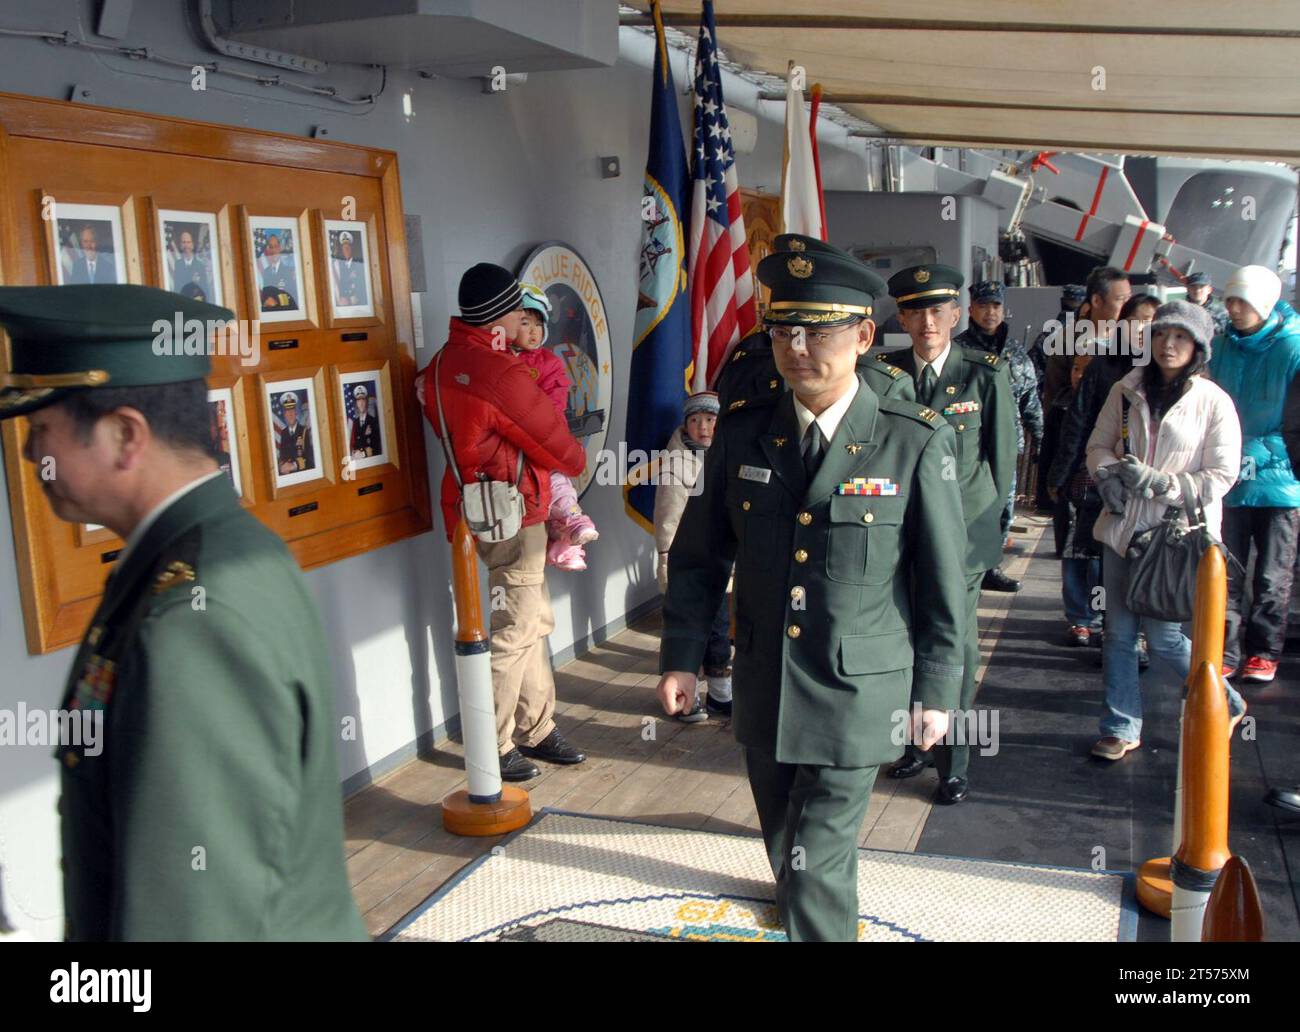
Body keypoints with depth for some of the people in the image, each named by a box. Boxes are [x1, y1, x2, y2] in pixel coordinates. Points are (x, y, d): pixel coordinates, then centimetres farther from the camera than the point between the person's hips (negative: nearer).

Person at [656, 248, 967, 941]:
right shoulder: (741, 434, -2)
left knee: (817, 857, -3)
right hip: (763, 689, 4)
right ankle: (800, 911, 51)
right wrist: (680, 656, 3)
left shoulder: (916, 443, -12)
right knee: (784, 841, 22)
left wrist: (935, 691, -1)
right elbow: (697, 557, 5)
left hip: (857, 696, -4)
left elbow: (942, 580, -5)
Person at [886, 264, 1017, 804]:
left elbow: (1001, 456, 3)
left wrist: (988, 519, 3)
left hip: (962, 532, -2)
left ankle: (954, 763, 13)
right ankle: (914, 742, 26)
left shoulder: (986, 374, -2)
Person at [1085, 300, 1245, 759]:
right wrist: (1109, 476, -7)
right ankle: (1121, 728, 22)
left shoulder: (1213, 402, -5)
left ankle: (1223, 706, 24)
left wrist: (1161, 483, -17)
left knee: (1163, 638, -3)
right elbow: (1099, 445, 13)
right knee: (1119, 632, 8)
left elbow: (1221, 477, -6)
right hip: (1124, 527, 4)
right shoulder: (1126, 391, 4)